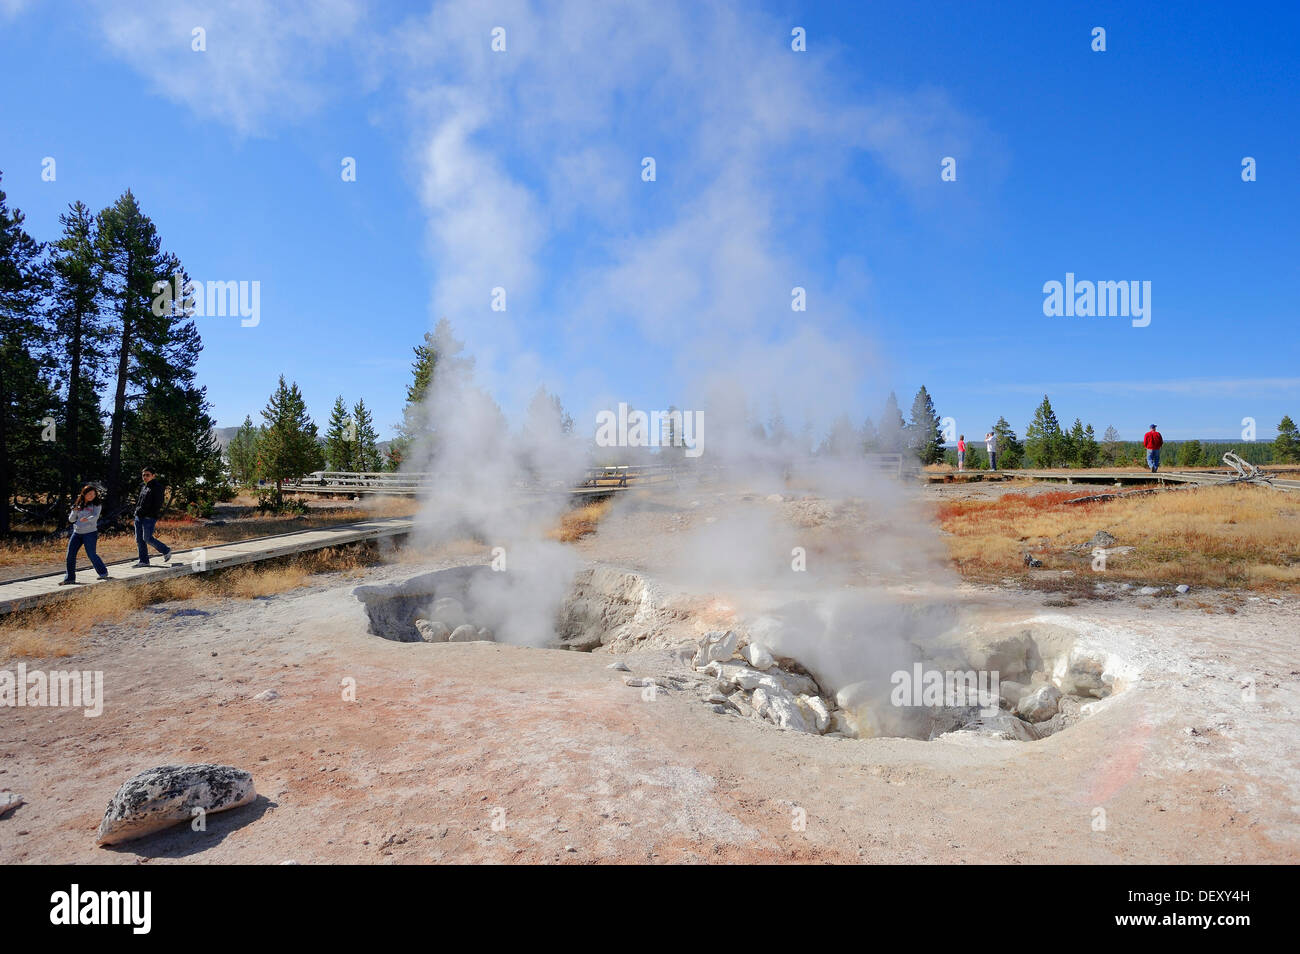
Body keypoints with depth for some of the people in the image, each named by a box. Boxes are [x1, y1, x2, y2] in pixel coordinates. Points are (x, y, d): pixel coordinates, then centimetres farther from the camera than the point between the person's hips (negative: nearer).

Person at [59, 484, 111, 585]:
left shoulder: (96, 505, 1)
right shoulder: (78, 505, 12)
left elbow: (96, 516, -17)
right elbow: (71, 519, 12)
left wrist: (87, 519, -38)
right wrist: (74, 511, -7)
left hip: (90, 533, -5)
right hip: (76, 532, 5)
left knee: (91, 554, -7)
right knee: (70, 554, 1)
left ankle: (103, 573, 9)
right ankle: (70, 578, 9)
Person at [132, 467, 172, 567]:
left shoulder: (157, 487, -9)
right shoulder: (143, 487, 16)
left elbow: (158, 504, -14)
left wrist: (151, 515, -18)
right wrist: (137, 511, 13)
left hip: (149, 517, -8)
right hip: (139, 517, 8)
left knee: (147, 538, -9)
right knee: (139, 539, 6)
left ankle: (166, 551, 10)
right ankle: (144, 561, 13)